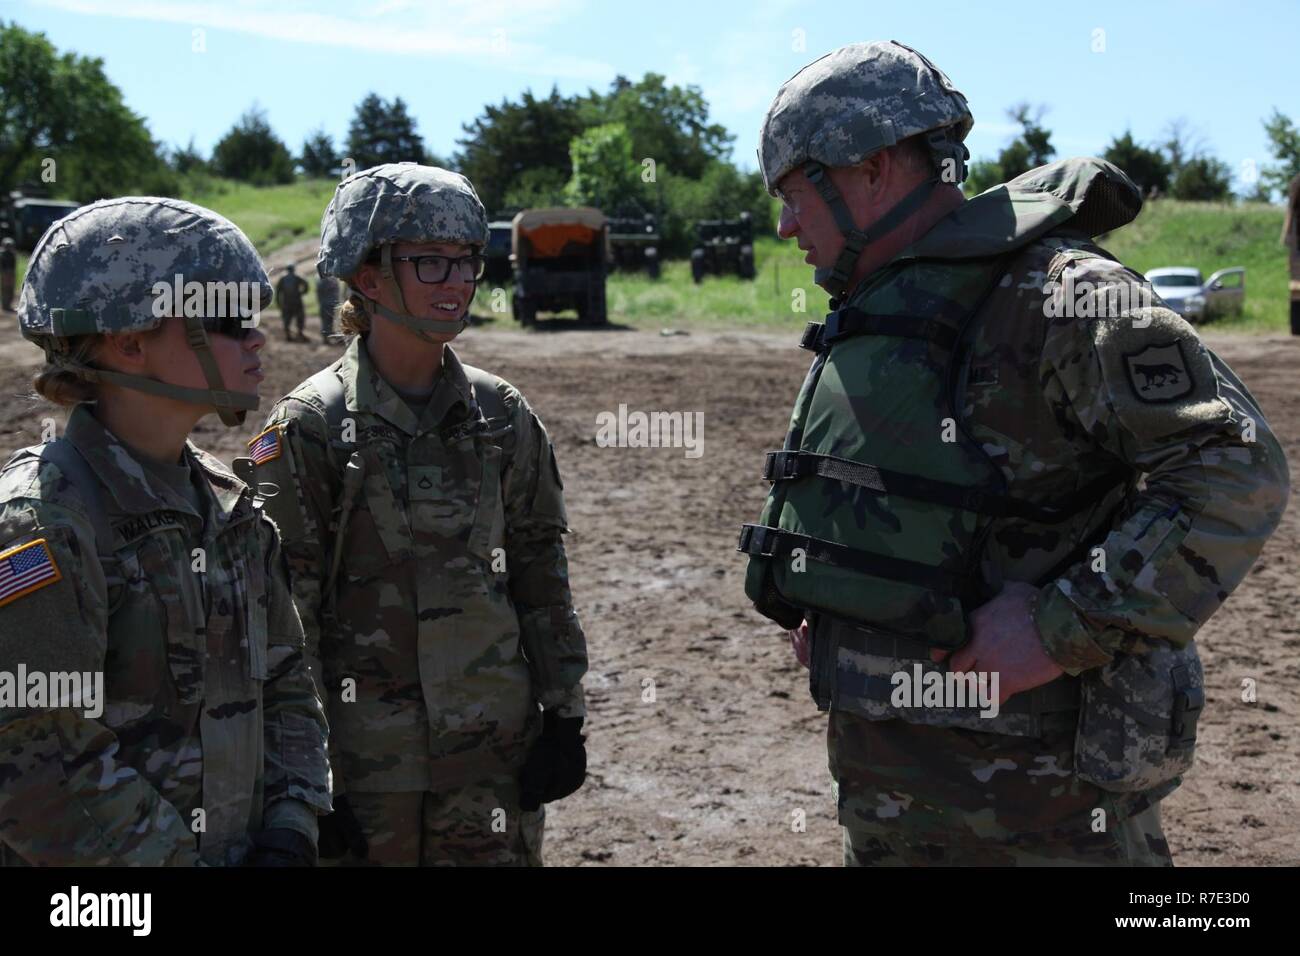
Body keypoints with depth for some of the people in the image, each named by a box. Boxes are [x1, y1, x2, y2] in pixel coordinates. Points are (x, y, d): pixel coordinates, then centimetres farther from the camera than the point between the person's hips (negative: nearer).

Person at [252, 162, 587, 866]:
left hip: (497, 744, 3)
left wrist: (563, 712, 5)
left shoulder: (501, 413, 2)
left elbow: (541, 570, 8)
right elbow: (284, 617, -8)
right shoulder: (309, 428, -9)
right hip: (366, 752, -3)